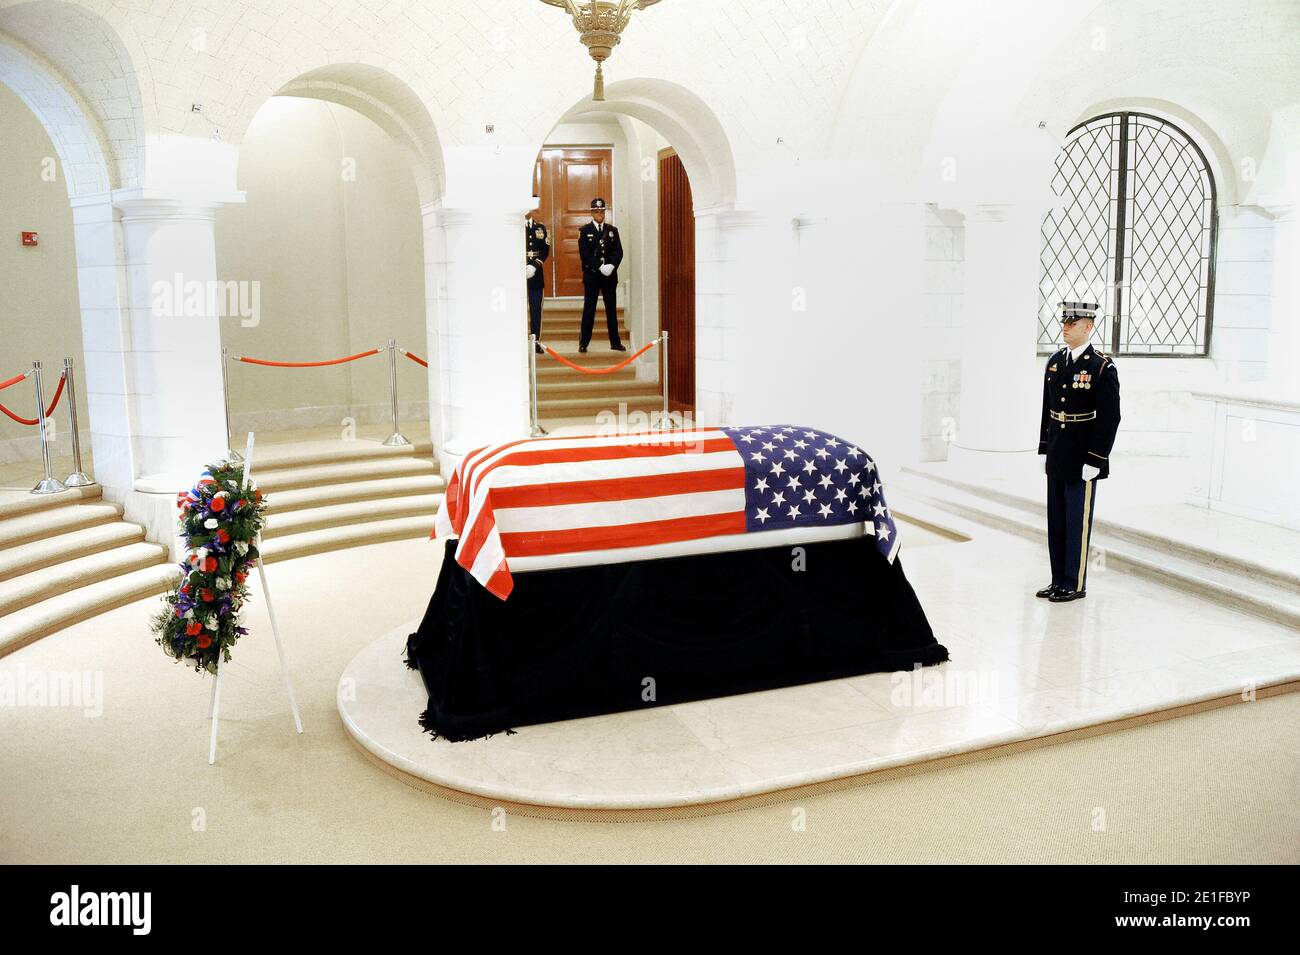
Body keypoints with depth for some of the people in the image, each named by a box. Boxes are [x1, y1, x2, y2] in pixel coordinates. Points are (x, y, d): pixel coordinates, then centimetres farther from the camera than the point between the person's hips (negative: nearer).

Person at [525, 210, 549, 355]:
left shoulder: (540, 227, 10)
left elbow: (545, 250, 6)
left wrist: (535, 265, -8)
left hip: (535, 274, 3)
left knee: (536, 308, 4)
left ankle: (535, 341, 9)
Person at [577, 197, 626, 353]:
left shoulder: (612, 231, 11)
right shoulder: (584, 231, 1)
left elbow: (618, 252, 3)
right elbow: (584, 254, -8)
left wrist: (612, 266, -15)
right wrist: (600, 267, -17)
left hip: (610, 275, 3)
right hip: (591, 275, -3)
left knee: (612, 309, 6)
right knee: (589, 309, 0)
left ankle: (615, 342, 12)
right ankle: (584, 342, 4)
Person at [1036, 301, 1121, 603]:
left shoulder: (1103, 368, -11)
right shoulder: (1055, 362, 9)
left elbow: (1110, 418, -13)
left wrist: (1094, 461, -16)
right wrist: (1044, 451, 12)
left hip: (1082, 462, -7)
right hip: (1056, 459, 7)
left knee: (1078, 524, 2)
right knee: (1056, 522, 12)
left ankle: (1075, 584, 12)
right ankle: (1059, 580, 23)